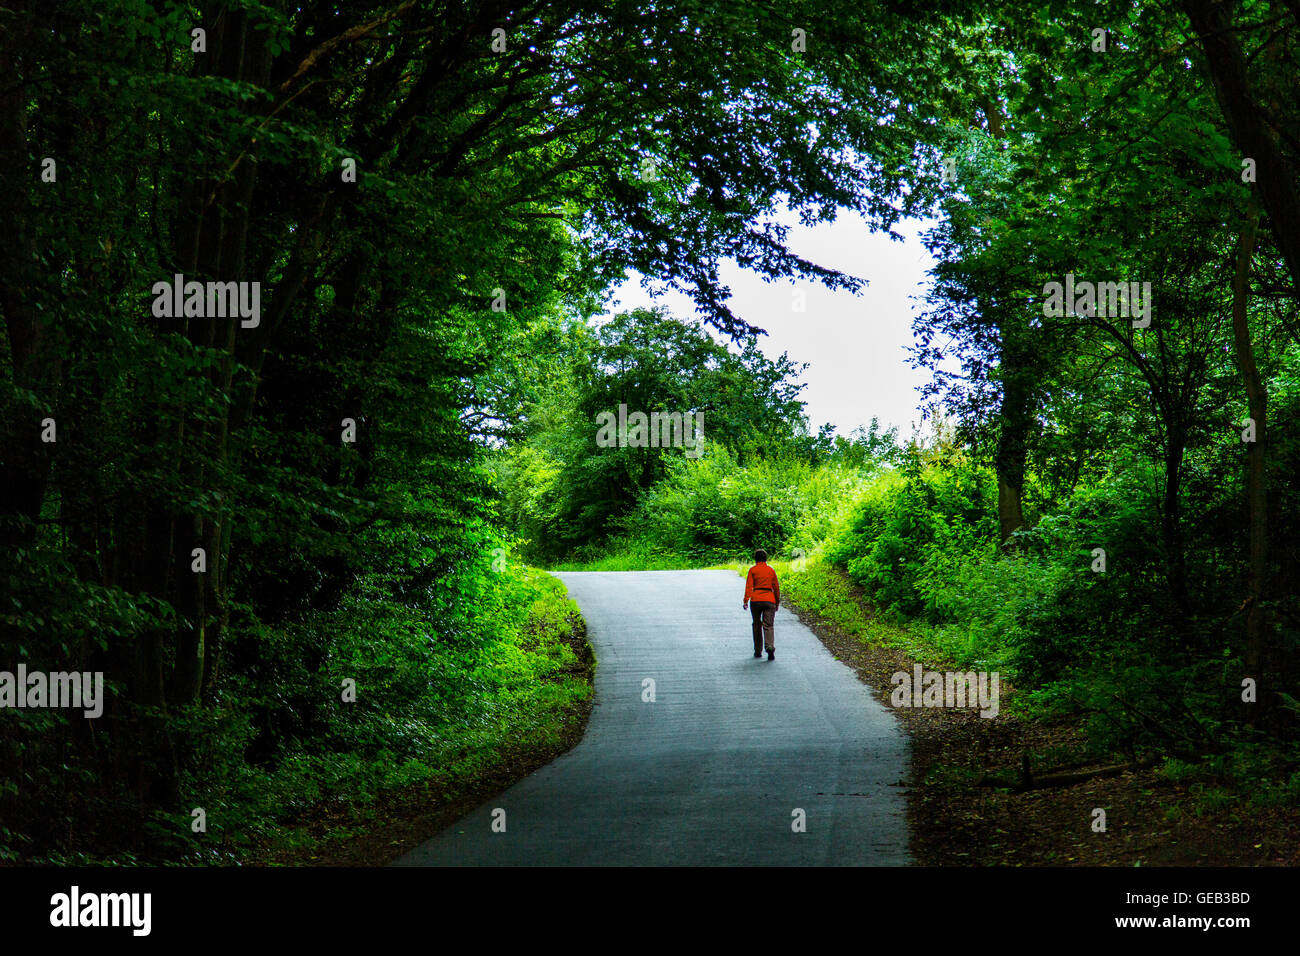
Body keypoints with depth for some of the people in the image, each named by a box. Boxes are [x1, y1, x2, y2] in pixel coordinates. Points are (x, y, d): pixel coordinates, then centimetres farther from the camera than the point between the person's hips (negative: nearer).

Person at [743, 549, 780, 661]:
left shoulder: (753, 570, 3)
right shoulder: (771, 570, 10)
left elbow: (749, 586, -5)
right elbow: (776, 587, 13)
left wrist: (746, 601, -8)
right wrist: (777, 602, 22)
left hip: (755, 600, -1)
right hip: (769, 600, 1)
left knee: (757, 625, 14)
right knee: (768, 625, -4)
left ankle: (758, 651, 19)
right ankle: (770, 647, -29)